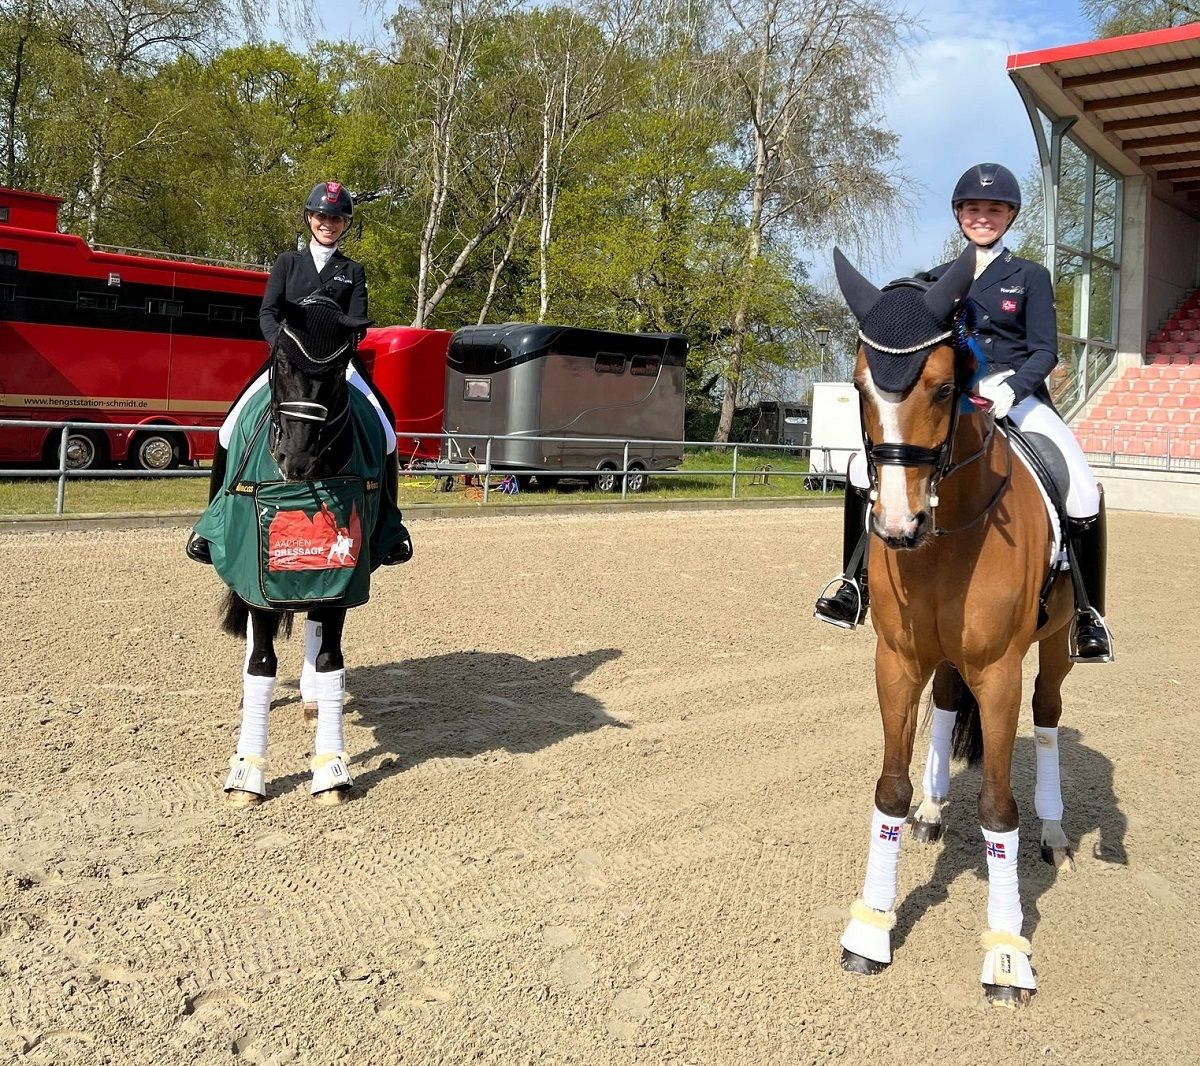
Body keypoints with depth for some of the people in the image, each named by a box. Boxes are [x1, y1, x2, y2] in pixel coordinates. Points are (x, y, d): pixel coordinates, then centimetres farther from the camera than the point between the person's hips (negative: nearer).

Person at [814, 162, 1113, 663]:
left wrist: (1010, 389, -20)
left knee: (1083, 494, -22)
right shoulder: (937, 280, 14)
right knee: (864, 469, -19)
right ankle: (856, 584, -6)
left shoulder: (1030, 277, 8)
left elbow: (1045, 350, -1)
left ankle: (1086, 613, -5)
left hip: (1018, 397, -2)